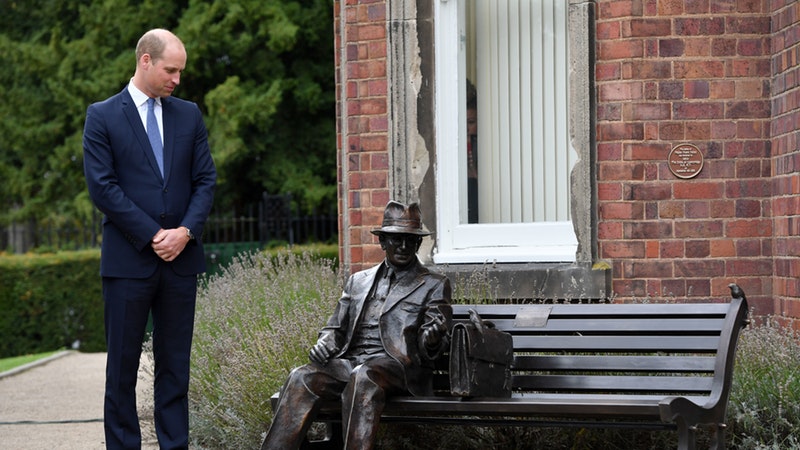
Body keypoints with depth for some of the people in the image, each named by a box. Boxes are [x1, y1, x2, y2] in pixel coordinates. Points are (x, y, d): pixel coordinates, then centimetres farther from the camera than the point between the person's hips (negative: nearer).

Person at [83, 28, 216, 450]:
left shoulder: (189, 115, 11)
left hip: (181, 257, 4)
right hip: (128, 258, -3)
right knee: (123, 364, 2)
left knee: (175, 364, 6)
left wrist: (186, 231, -8)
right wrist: (153, 235, -12)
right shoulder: (102, 116, -1)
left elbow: (205, 180, 8)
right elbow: (102, 186, -8)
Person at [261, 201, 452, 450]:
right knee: (302, 377, -25)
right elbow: (336, 327, 23)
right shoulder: (357, 281, 24)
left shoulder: (434, 285, 12)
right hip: (349, 362, 4)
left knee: (363, 377, -38)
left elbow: (429, 349, 4)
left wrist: (432, 338, -21)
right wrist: (325, 344, -1)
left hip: (398, 365, -4)